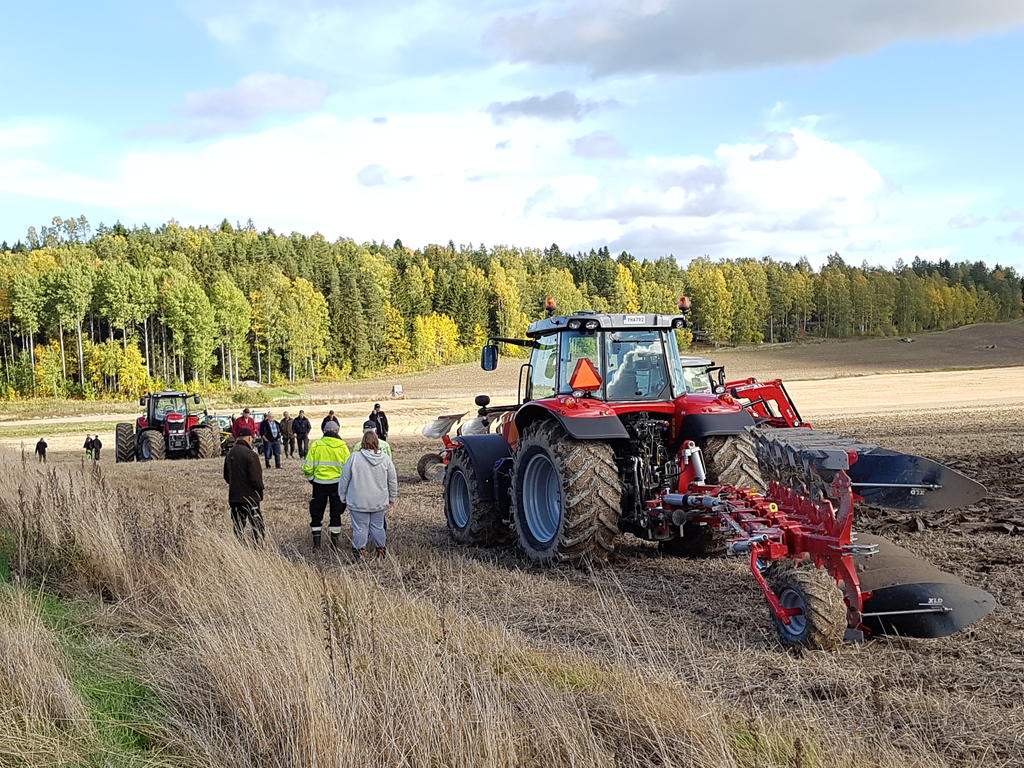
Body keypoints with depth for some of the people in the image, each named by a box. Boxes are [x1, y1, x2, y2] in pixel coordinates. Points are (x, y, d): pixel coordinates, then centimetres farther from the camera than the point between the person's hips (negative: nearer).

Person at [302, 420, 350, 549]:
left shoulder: (316, 445, -6)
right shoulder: (342, 446, -5)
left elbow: (307, 467, -5)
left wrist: (310, 478, 13)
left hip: (319, 484, 0)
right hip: (337, 484, 0)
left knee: (316, 513, 13)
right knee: (336, 513, 11)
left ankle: (316, 542, 13)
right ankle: (334, 542, 12)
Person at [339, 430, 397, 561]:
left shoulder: (355, 457, -12)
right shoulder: (385, 458, -4)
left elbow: (344, 479, -4)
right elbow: (393, 480, 5)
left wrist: (343, 496, 10)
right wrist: (392, 498, 18)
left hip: (359, 502, -3)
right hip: (379, 501, 3)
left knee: (360, 527, 4)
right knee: (378, 527, 15)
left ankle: (360, 552, 5)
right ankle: (381, 550, 25)